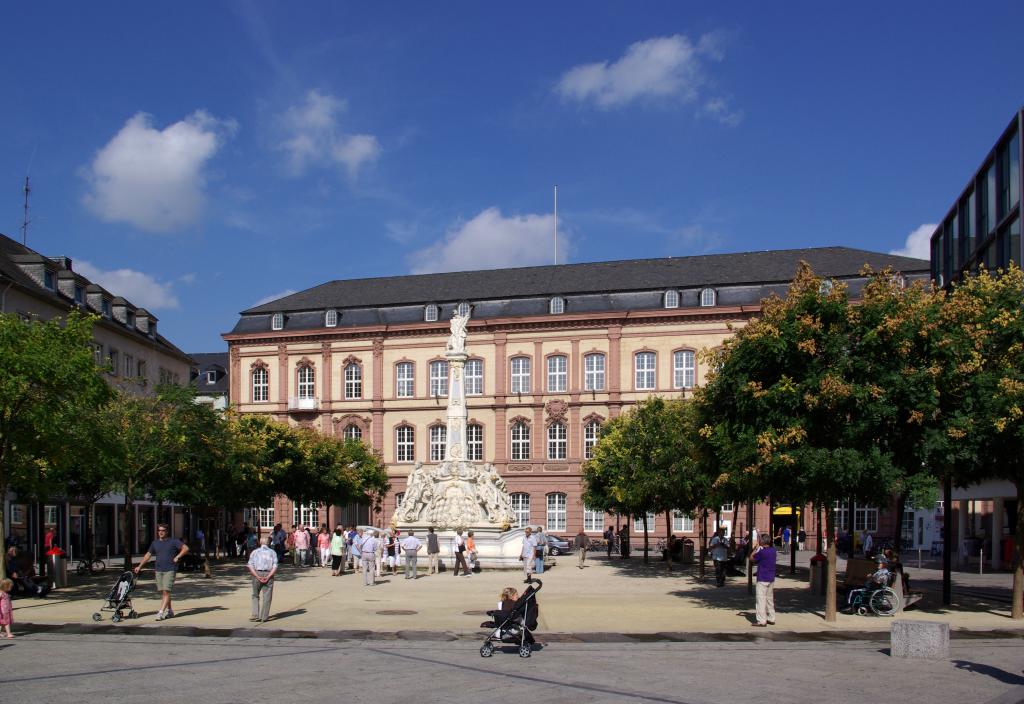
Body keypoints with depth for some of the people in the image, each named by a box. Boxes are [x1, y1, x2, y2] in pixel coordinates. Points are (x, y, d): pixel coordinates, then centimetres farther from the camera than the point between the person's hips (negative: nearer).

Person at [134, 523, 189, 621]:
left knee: (166, 591, -12)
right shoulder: (155, 543, 13)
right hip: (159, 570, 5)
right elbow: (148, 555, 22)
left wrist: (177, 557, -12)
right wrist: (139, 566, 20)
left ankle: (161, 612, -16)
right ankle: (169, 611, 20)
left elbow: (185, 548, -5)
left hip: (170, 570, -5)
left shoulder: (173, 541, -2)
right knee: (162, 592, 8)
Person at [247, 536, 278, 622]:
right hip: (268, 574, 0)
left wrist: (257, 576, -9)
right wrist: (268, 577, -9)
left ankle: (255, 615, 3)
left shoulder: (255, 552, 9)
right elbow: (275, 566, -4)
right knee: (267, 597, 5)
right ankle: (264, 617, 3)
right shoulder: (272, 552, 8)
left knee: (255, 595, 15)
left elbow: (250, 566, -3)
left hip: (257, 573, 0)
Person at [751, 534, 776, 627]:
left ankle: (762, 621, -8)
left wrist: (756, 549, 4)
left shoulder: (761, 552, -18)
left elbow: (752, 558, -6)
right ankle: (771, 619, 22)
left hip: (762, 579, -8)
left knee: (761, 599, -6)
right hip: (771, 579, 8)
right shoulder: (773, 550, 4)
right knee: (770, 599, 16)